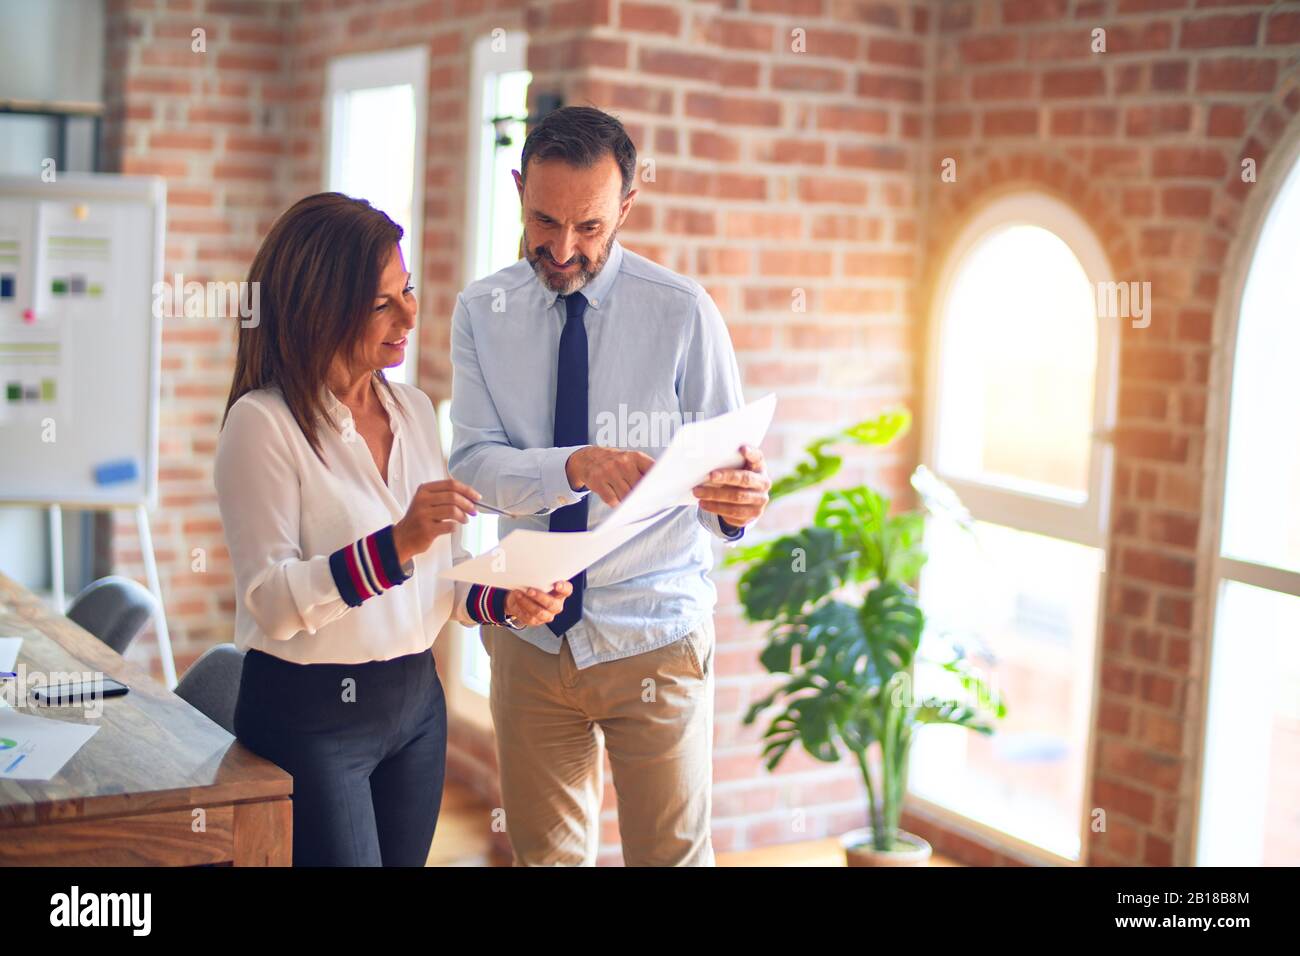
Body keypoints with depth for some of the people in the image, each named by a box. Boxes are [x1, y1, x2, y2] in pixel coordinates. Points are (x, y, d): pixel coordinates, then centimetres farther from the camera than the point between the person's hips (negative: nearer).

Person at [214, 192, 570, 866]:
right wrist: (396, 543, -31)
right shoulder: (263, 423, -13)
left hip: (416, 701, 6)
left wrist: (505, 600, -7)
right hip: (308, 713, -6)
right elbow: (271, 602, -20)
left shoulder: (414, 409, 8)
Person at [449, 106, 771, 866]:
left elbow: (725, 470, -10)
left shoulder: (683, 312, -10)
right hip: (530, 632, 3)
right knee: (544, 850, 17)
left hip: (654, 637, -2)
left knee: (672, 853, 5)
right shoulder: (483, 311, -2)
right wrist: (574, 466, -30)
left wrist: (741, 500, -35)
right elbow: (474, 460, -11)